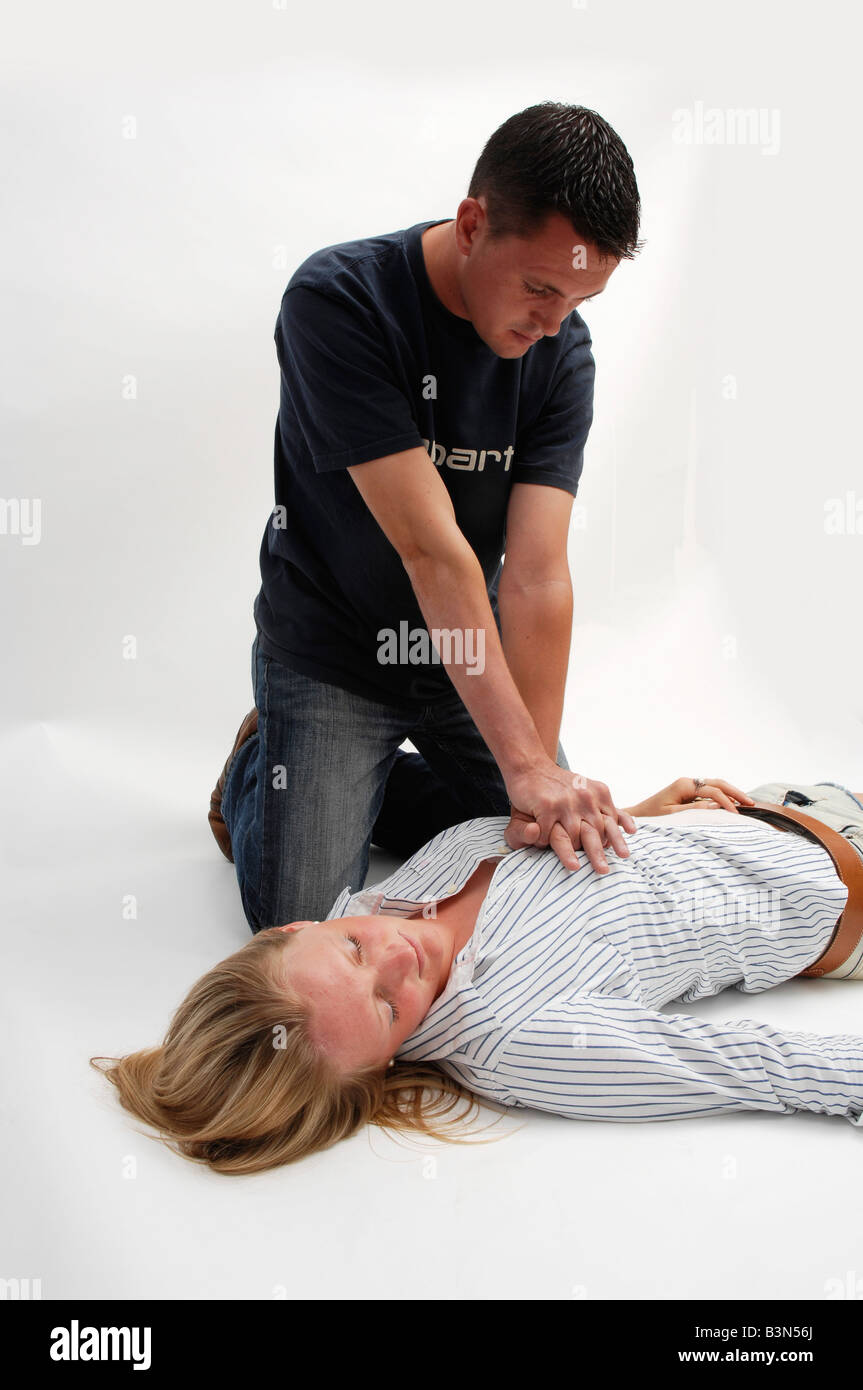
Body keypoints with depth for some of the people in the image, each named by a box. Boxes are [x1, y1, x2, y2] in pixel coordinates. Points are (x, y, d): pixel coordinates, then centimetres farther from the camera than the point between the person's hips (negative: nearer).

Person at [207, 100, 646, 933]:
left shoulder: (562, 352, -11)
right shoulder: (339, 300, -25)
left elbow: (538, 573, -19)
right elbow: (429, 546, -31)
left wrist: (541, 782, -27)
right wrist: (524, 763, -33)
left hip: (469, 650, 5)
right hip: (332, 655, -4)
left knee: (568, 856, 7)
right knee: (300, 921, -10)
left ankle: (363, 785, 25)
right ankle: (260, 770, 22)